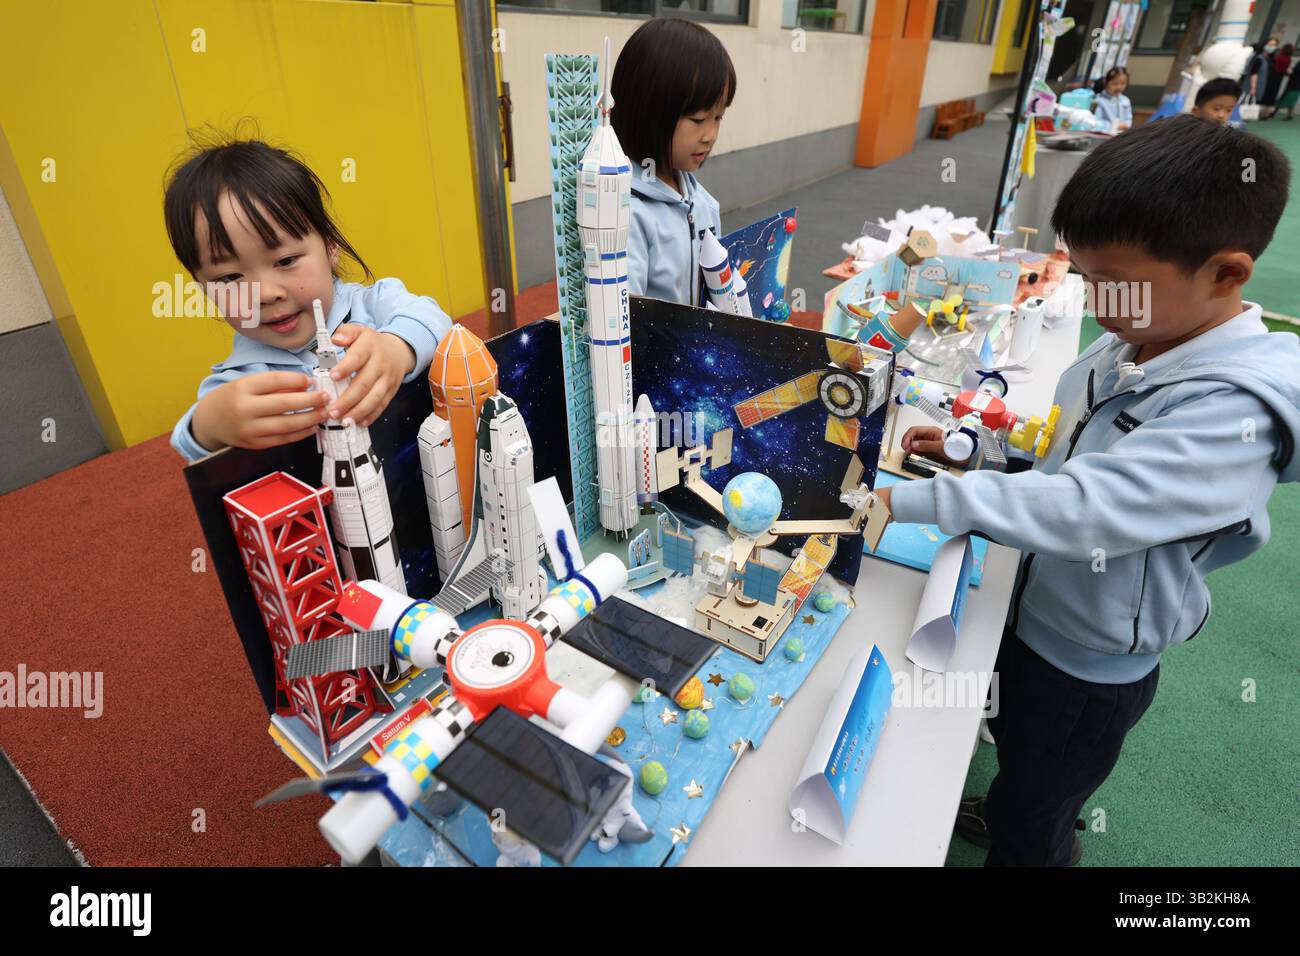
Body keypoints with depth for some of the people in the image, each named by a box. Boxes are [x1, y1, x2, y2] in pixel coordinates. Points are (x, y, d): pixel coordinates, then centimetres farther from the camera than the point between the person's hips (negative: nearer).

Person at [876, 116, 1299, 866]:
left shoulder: (1235, 412, -31)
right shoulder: (1130, 346, -6)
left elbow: (1089, 507, -41)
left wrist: (915, 500, -43)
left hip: (1091, 663, -7)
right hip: (1032, 610, 8)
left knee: (1029, 829, 18)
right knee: (1011, 744, 34)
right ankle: (1012, 821, 63)